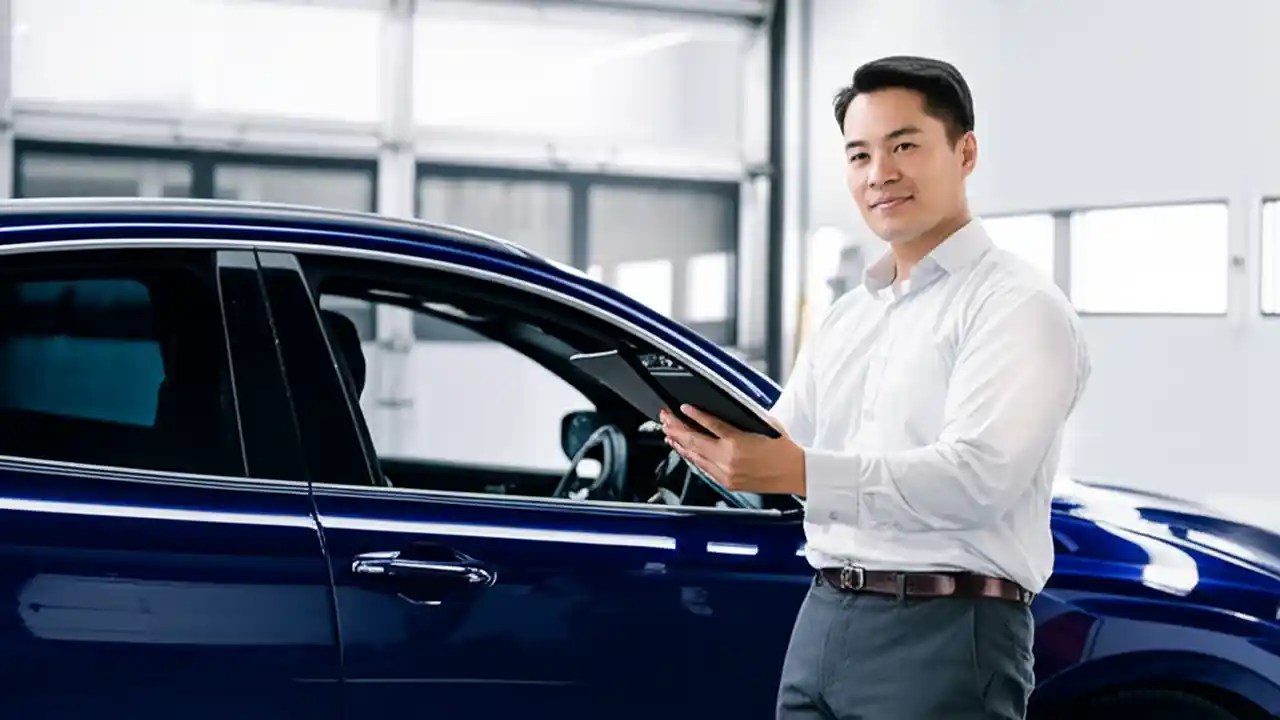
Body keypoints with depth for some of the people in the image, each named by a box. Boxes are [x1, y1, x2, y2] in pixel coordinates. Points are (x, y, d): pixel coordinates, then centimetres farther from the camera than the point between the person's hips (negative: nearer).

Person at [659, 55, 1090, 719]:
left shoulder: (1018, 307, -8)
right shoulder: (845, 318, 18)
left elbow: (978, 476, -22)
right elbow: (779, 446, 16)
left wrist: (803, 473, -32)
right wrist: (716, 437, -8)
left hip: (944, 636, -7)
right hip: (823, 622, 7)